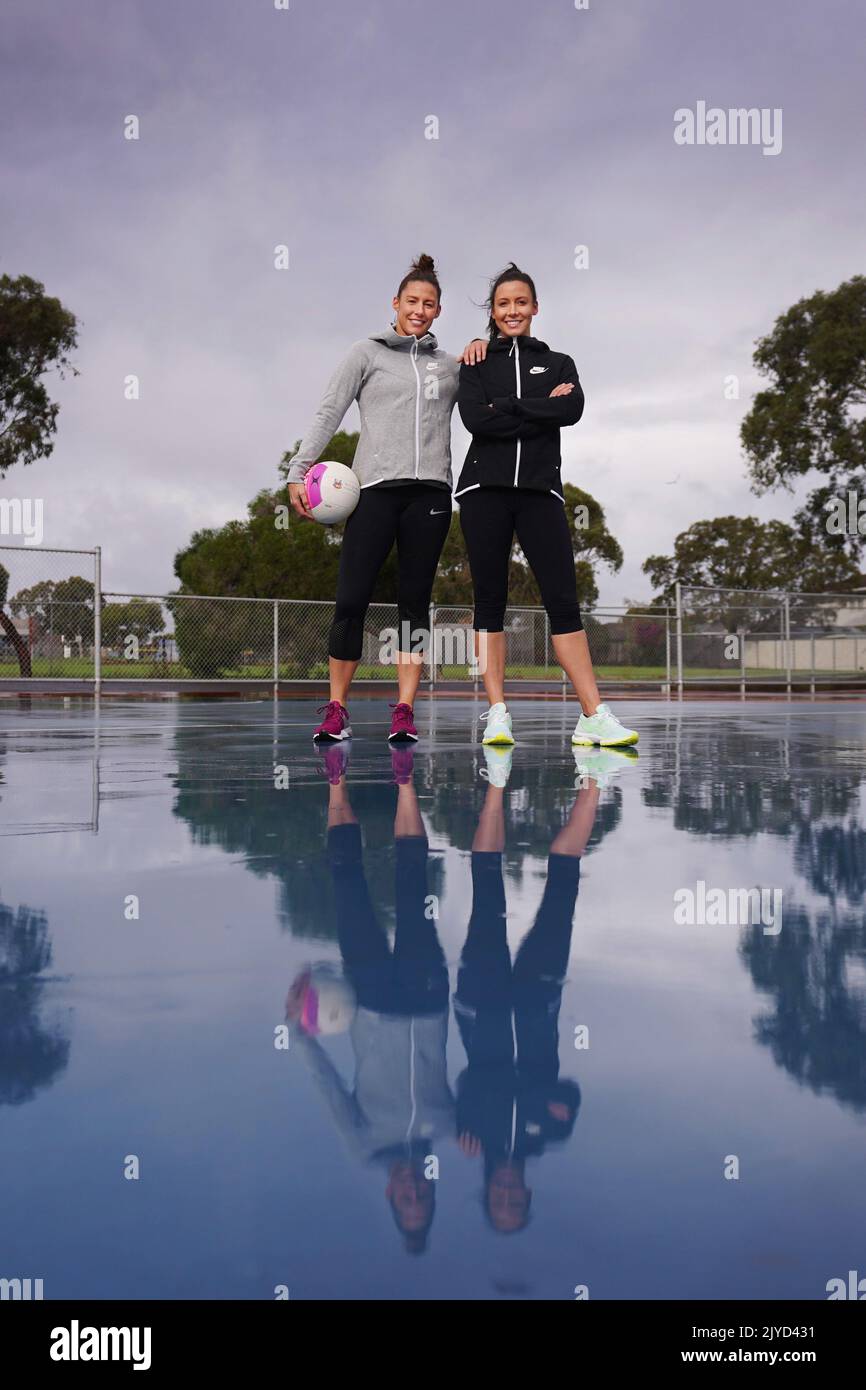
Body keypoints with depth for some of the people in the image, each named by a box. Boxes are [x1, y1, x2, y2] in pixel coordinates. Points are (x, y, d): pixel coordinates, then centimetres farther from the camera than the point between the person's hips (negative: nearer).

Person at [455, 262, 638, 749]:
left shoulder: (558, 363, 17)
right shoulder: (477, 365, 13)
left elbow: (573, 409, -5)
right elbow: (475, 419, -7)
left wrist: (508, 408, -7)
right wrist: (542, 408, -6)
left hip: (540, 490, 0)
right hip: (485, 489, 0)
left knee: (564, 599, -7)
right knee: (490, 599, -1)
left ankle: (594, 716, -10)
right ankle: (498, 714, 2)